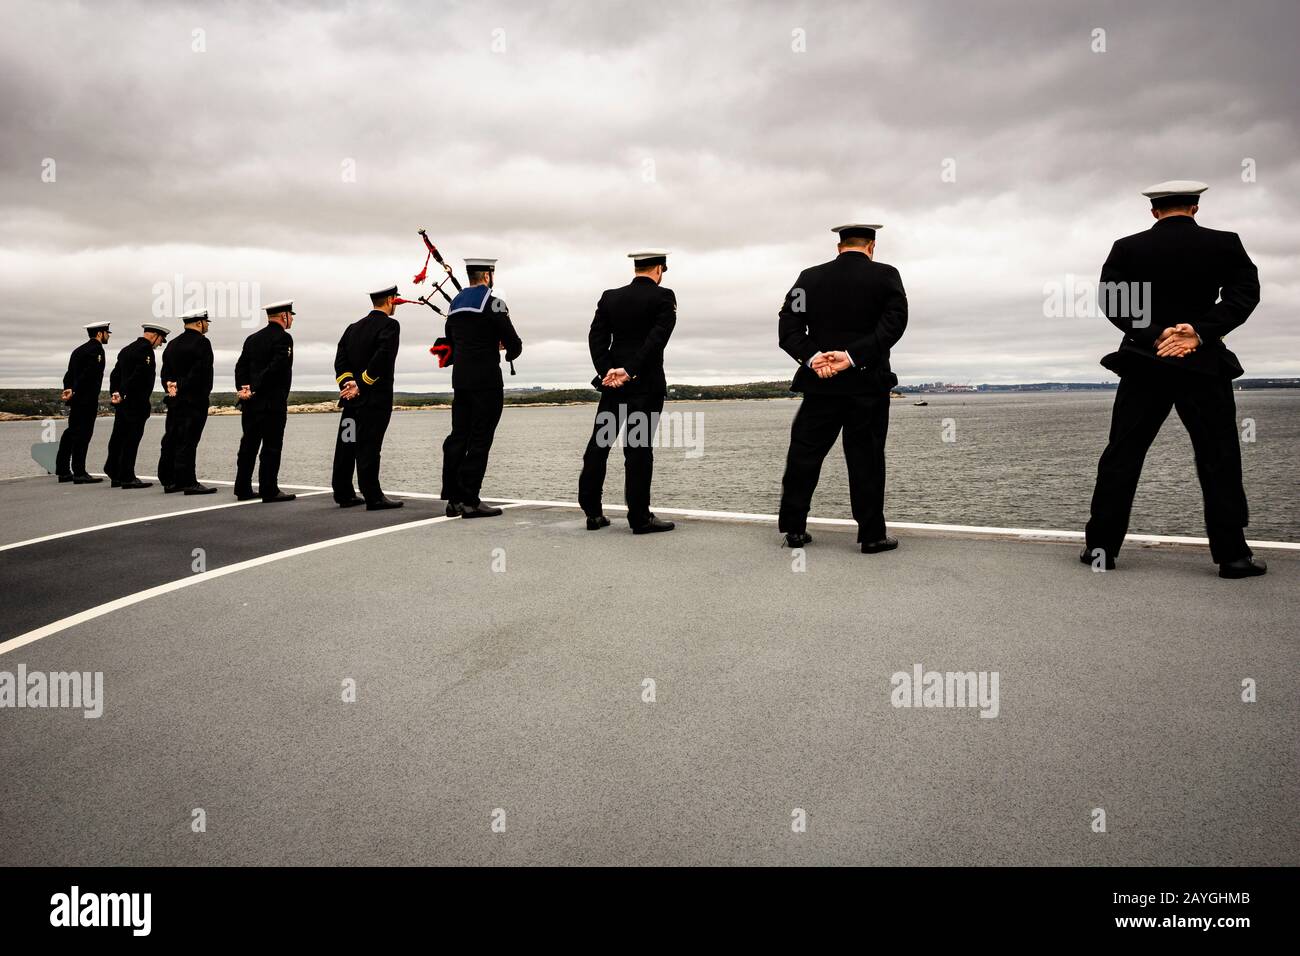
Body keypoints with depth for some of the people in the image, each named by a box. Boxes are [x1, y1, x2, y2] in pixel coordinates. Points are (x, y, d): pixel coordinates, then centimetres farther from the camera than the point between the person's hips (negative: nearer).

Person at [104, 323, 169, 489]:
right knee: (131, 439, -6)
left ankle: (115, 475, 18)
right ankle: (127, 478, -4)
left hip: (122, 402, 9)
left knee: (118, 438, 12)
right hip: (136, 403, -9)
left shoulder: (126, 349, 18)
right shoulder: (146, 350, -11)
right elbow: (138, 376, -21)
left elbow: (115, 374, 16)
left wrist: (114, 394, 11)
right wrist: (123, 394, -17)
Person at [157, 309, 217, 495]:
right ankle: (187, 481, -7)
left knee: (171, 440, 10)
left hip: (174, 401, 8)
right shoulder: (201, 342, -9)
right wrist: (181, 387, -11)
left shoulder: (172, 344, 16)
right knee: (188, 441, -8)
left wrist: (170, 386, 1)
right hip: (195, 400, -8)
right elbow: (199, 371, -18)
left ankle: (169, 480, 15)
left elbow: (165, 371, 13)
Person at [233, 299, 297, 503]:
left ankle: (243, 489, 15)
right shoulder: (283, 337, -9)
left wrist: (242, 388, -2)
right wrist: (254, 389, -15)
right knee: (271, 447, -3)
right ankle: (269, 491, -1)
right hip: (272, 403, -7)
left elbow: (241, 366, 9)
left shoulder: (253, 338, 15)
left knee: (248, 445, 11)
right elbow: (275, 367, -20)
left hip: (250, 403, 8)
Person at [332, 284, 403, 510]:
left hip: (351, 397, 7)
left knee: (346, 445, 9)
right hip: (375, 398, -7)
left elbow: (340, 359, 6)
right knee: (368, 447, -7)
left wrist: (348, 383, -5)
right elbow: (381, 358, -20)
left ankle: (344, 494, 16)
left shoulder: (354, 327, 15)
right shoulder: (390, 325, -7)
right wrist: (361, 385, -16)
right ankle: (373, 497, -4)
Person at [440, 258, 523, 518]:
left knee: (457, 436, 9)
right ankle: (470, 501, -3)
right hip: (486, 381, -7)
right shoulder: (492, 303, -9)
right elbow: (513, 343, -11)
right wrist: (511, 353, 13)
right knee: (480, 439, -4)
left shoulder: (454, 304, 14)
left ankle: (453, 499, 11)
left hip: (460, 380, 7)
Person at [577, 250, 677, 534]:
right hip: (647, 383, -4)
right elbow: (657, 338, -16)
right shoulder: (663, 297, -4)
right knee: (639, 448, -3)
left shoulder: (609, 297, 10)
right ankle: (640, 518, 1)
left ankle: (593, 513, 14)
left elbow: (596, 336, 0)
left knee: (599, 445, 11)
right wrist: (630, 370, -19)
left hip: (612, 381, 4)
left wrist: (606, 371, -8)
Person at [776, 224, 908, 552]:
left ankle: (794, 529, 13)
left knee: (804, 457, 10)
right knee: (866, 460, 4)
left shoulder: (809, 278, 6)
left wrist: (813, 357, -13)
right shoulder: (886, 276, 0)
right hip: (868, 385, -1)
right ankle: (872, 535, 8)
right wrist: (853, 357, -17)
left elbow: (788, 327, -4)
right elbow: (894, 323, -12)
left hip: (820, 386, 2)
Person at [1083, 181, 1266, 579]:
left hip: (1143, 364, 1)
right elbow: (1244, 294, -8)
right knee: (1219, 459, 5)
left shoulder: (1127, 248, 3)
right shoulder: (1225, 244, 2)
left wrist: (1155, 335, -12)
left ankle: (1101, 547, 6)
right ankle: (1232, 554, 7)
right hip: (1204, 365, -1)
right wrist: (1200, 333, -16)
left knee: (1121, 456, 6)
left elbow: (1111, 301, -6)